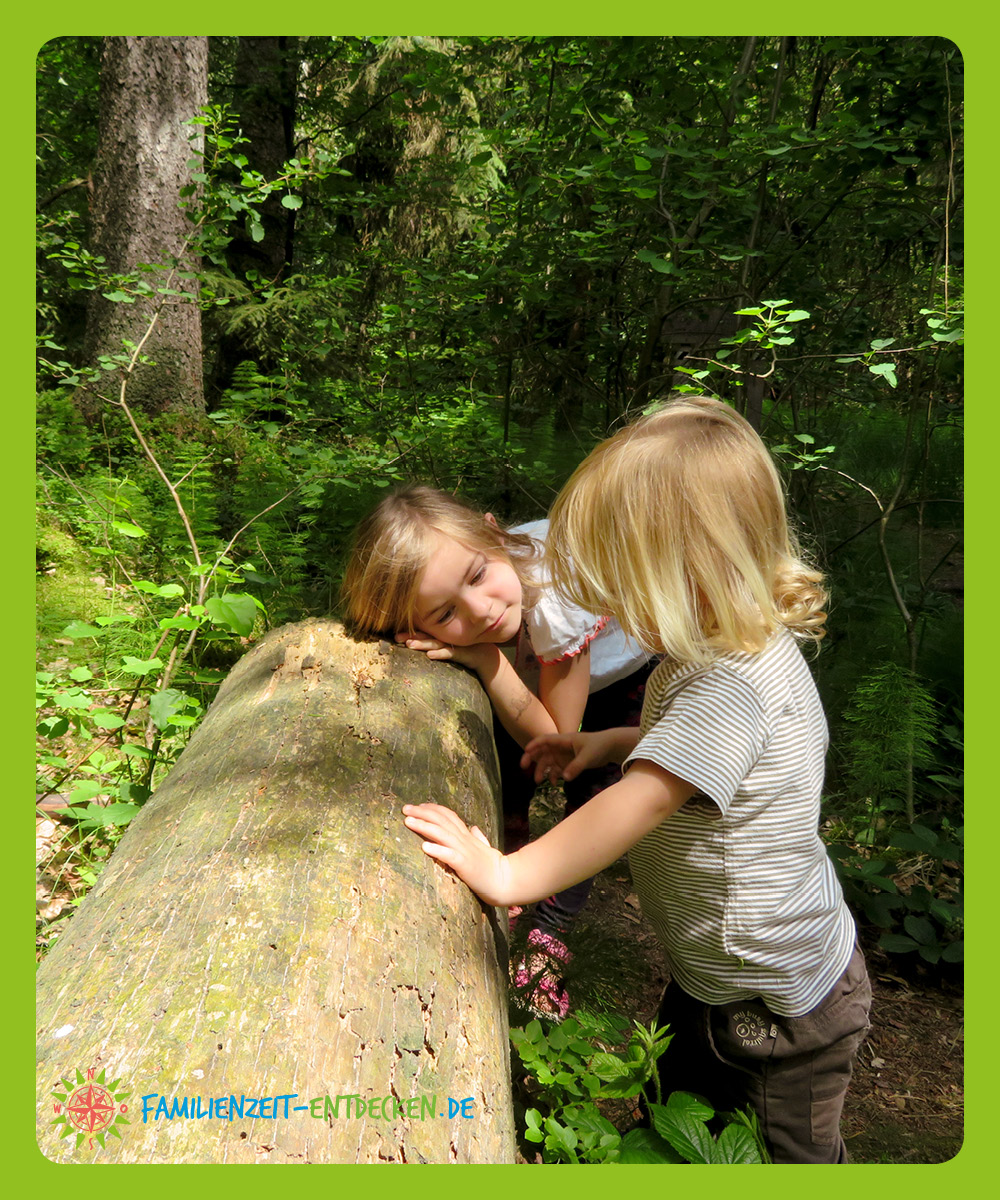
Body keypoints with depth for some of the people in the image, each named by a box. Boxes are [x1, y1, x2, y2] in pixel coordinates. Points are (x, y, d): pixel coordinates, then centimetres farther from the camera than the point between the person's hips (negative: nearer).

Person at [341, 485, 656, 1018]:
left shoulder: (557, 601, -46)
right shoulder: (445, 609, -33)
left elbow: (557, 741, -32)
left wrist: (489, 662, -44)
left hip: (630, 667, -3)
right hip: (533, 665, 4)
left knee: (591, 795, -6)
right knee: (507, 779, -2)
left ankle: (550, 934, 15)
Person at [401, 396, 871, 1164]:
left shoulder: (729, 684, -35)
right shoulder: (740, 648, -2)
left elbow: (636, 806, -37)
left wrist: (509, 875, -30)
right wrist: (610, 742, 2)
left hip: (778, 1008, -9)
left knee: (794, 1157, 17)